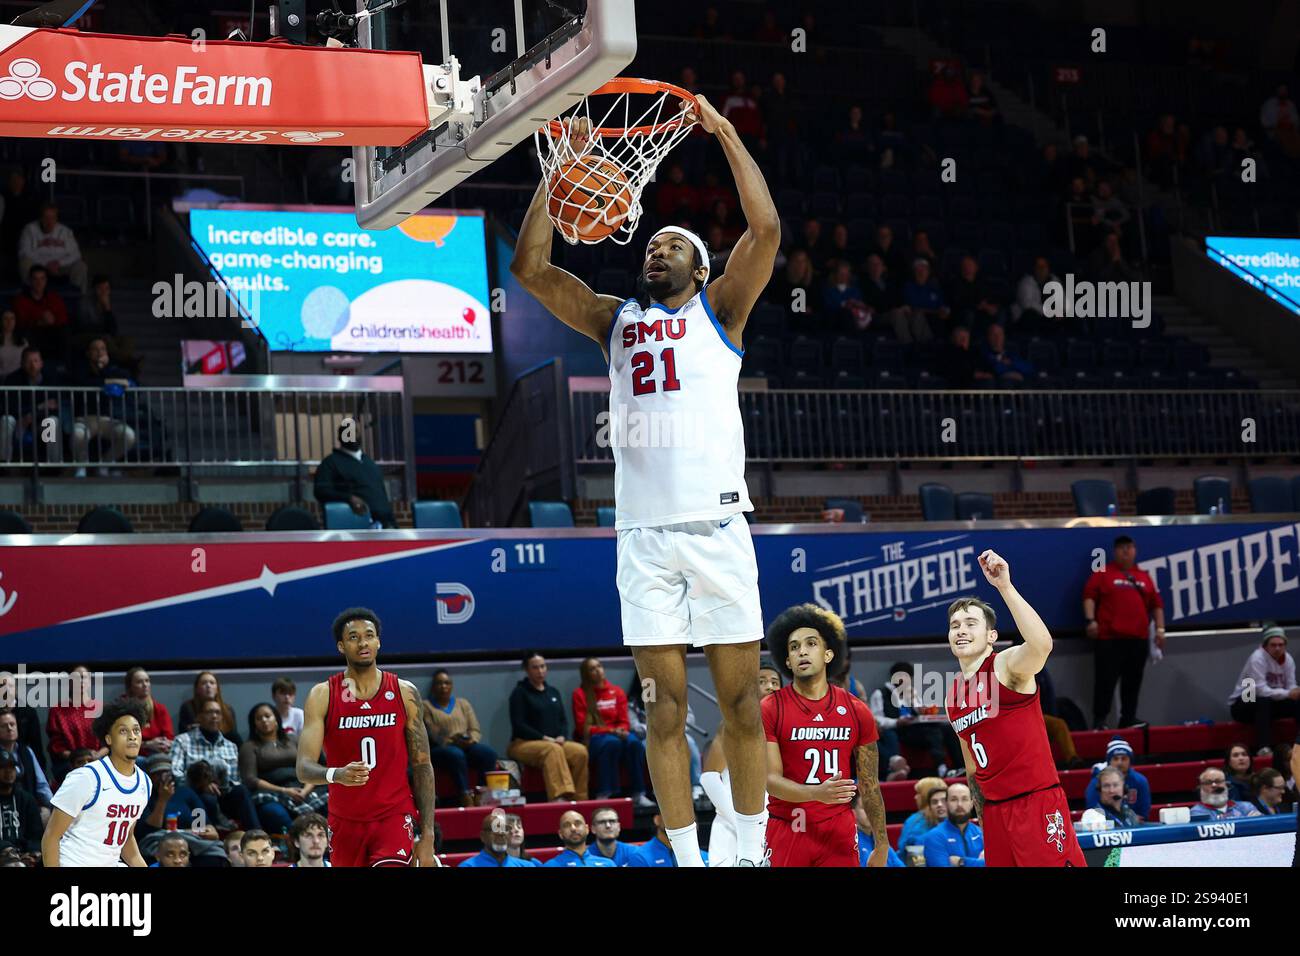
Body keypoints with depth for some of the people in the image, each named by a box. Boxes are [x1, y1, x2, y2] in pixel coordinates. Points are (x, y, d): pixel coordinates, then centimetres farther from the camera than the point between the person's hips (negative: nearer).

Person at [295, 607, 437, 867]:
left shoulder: (404, 692, 0)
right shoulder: (323, 695, -3)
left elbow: (422, 767, 3)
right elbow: (304, 769, -11)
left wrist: (427, 836, -2)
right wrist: (336, 774, -35)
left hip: (394, 816, -2)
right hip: (345, 820, 2)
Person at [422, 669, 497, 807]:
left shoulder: (463, 704, 23)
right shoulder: (426, 707, 11)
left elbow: (475, 730, 13)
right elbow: (432, 735, -3)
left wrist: (471, 741, -11)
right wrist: (452, 742, -20)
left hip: (468, 746, 4)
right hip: (440, 749, -4)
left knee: (489, 753, -29)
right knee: (456, 754, -40)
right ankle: (466, 798, -45)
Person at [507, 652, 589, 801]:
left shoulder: (553, 692, 20)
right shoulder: (520, 692, 0)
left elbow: (563, 720, 17)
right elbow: (518, 725, -8)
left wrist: (562, 737, -5)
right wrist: (544, 738, -16)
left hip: (555, 742, 6)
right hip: (523, 744, -6)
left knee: (580, 751, -24)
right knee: (553, 750, -37)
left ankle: (579, 799, -24)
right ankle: (559, 797, -49)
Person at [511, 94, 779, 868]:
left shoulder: (719, 310, 10)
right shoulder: (616, 320, 17)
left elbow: (766, 230, -4)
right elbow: (531, 267, 9)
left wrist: (725, 132, -3)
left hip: (717, 528, -2)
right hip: (645, 534, 2)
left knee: (741, 700, 1)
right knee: (666, 706, 1)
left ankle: (753, 851, 9)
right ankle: (688, 857, 5)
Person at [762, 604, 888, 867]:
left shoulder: (856, 712, 5)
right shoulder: (769, 710, -3)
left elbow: (870, 786, 10)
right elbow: (770, 780, -10)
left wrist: (882, 845, 8)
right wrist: (818, 793, -27)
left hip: (839, 832, 2)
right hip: (786, 832, -2)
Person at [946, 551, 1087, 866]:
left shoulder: (1007, 666, -8)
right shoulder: (953, 697, 13)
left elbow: (1041, 645, -32)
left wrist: (1005, 586, -37)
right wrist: (983, 816, 17)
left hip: (1036, 802, -7)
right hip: (995, 812, 7)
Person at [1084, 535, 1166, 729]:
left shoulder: (1144, 577, 18)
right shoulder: (1103, 573, 6)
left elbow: (1156, 604, 19)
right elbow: (1089, 596, -3)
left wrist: (1160, 629, 10)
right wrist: (1091, 620, -15)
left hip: (1138, 638, 4)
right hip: (1109, 637, -4)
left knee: (1133, 681, 6)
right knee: (1106, 679, -5)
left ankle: (1128, 718, 13)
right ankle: (1099, 719, -1)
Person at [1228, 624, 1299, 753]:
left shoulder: (1288, 659, -1)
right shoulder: (1258, 658, -20)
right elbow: (1260, 690, -28)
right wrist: (1287, 694, -36)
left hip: (1268, 704, 6)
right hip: (1242, 704, -6)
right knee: (1264, 701, -38)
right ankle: (1264, 748, -45)